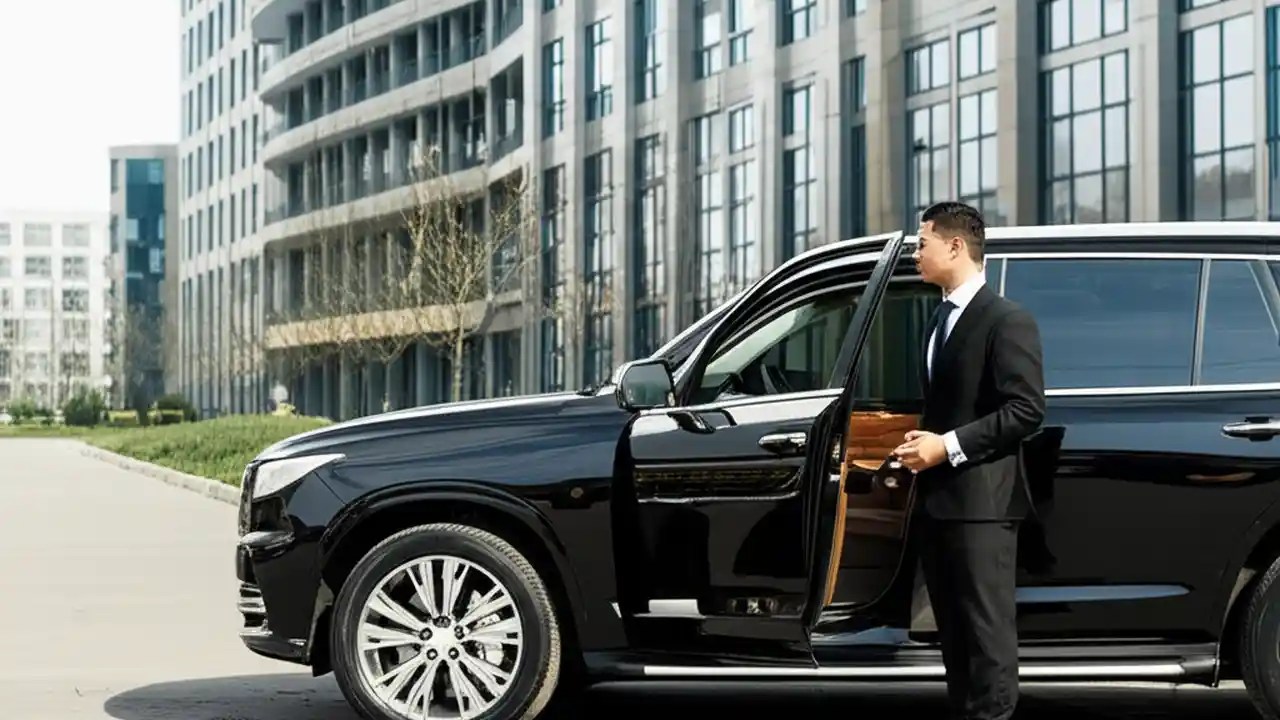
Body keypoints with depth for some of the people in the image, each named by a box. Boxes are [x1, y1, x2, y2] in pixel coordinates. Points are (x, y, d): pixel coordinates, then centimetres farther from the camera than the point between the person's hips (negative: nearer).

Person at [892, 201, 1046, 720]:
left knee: (987, 631, -7)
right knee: (953, 630, 11)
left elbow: (1027, 410, -15)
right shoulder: (940, 320, 21)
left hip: (981, 500, -9)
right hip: (937, 499, 9)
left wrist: (949, 445, -17)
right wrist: (923, 442, 11)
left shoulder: (1007, 320, -8)